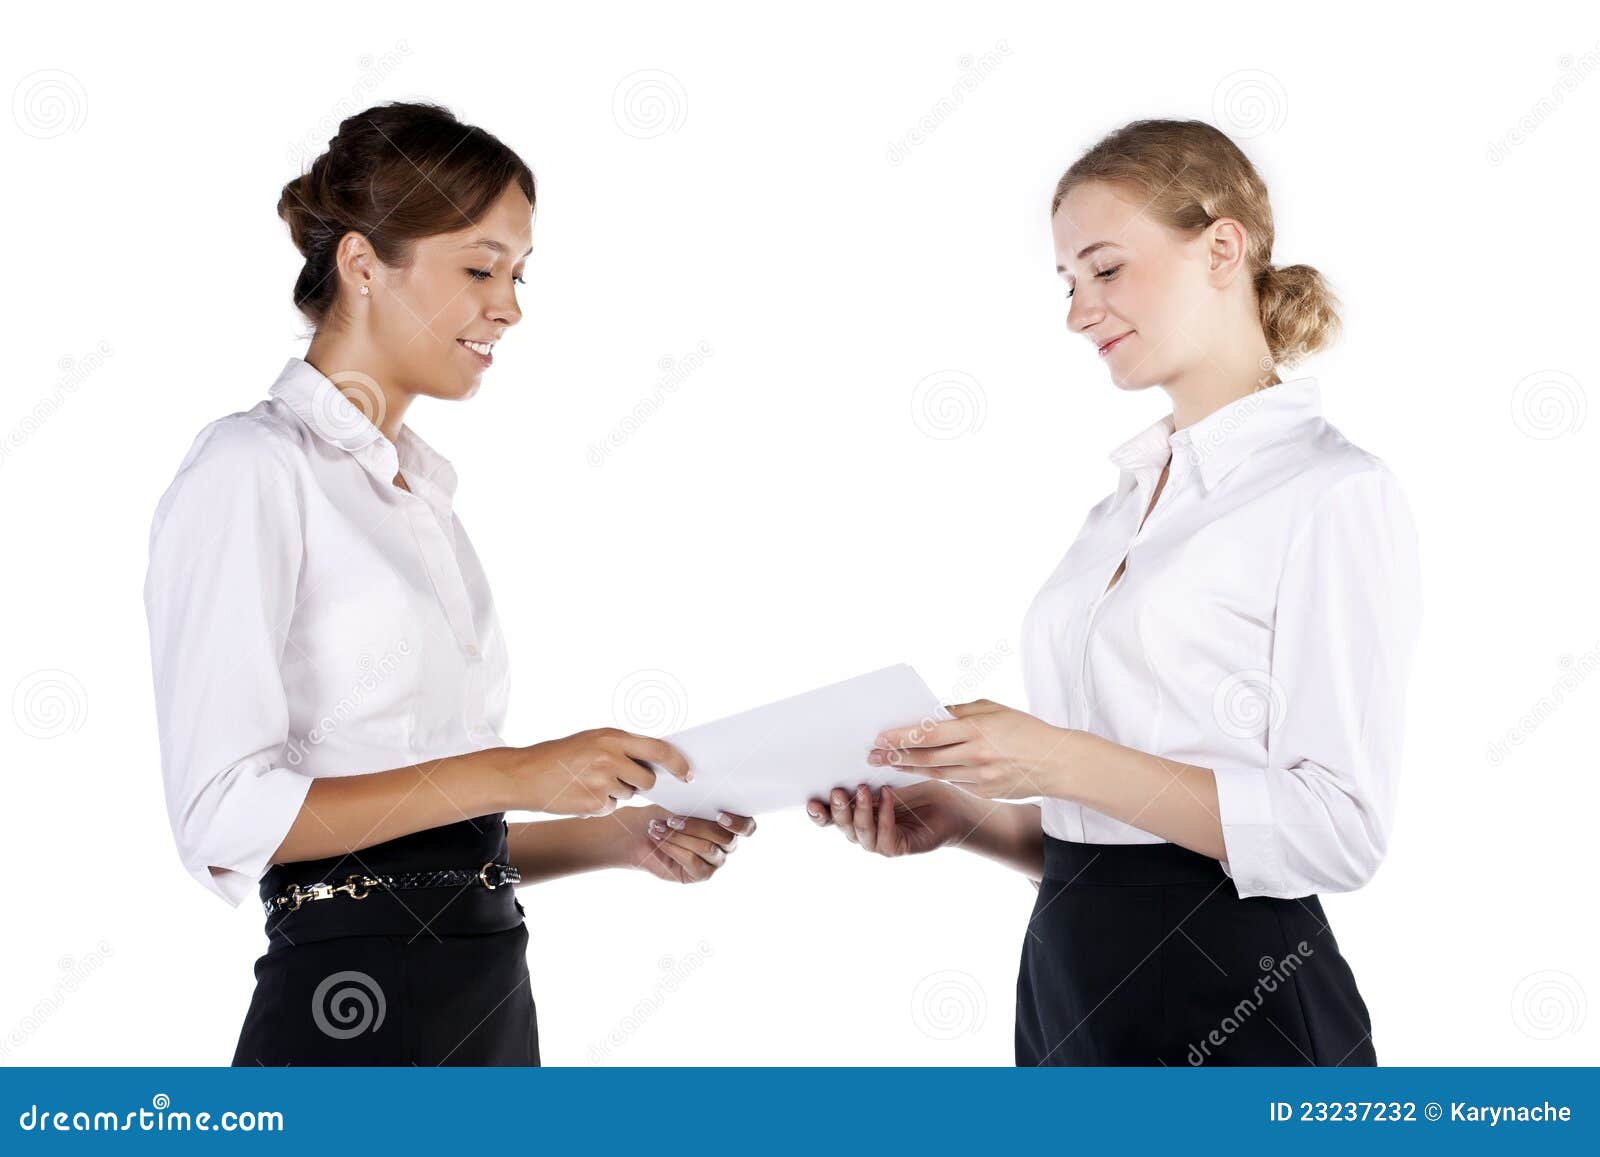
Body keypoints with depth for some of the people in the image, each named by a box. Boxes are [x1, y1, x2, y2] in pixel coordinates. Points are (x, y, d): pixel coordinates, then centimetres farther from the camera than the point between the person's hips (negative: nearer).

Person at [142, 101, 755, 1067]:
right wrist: (512, 772, -17)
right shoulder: (253, 471, -8)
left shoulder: (424, 488, 14)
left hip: (489, 1001, 7)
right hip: (357, 1016, -7)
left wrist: (621, 836, 4)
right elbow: (227, 823, -16)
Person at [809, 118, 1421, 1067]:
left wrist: (1064, 764, -20)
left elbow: (1339, 831, -18)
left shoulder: (1336, 495, -10)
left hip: (1231, 1010, -7)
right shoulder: (1123, 507, 13)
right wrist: (965, 816, 0)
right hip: (1069, 983, 7)